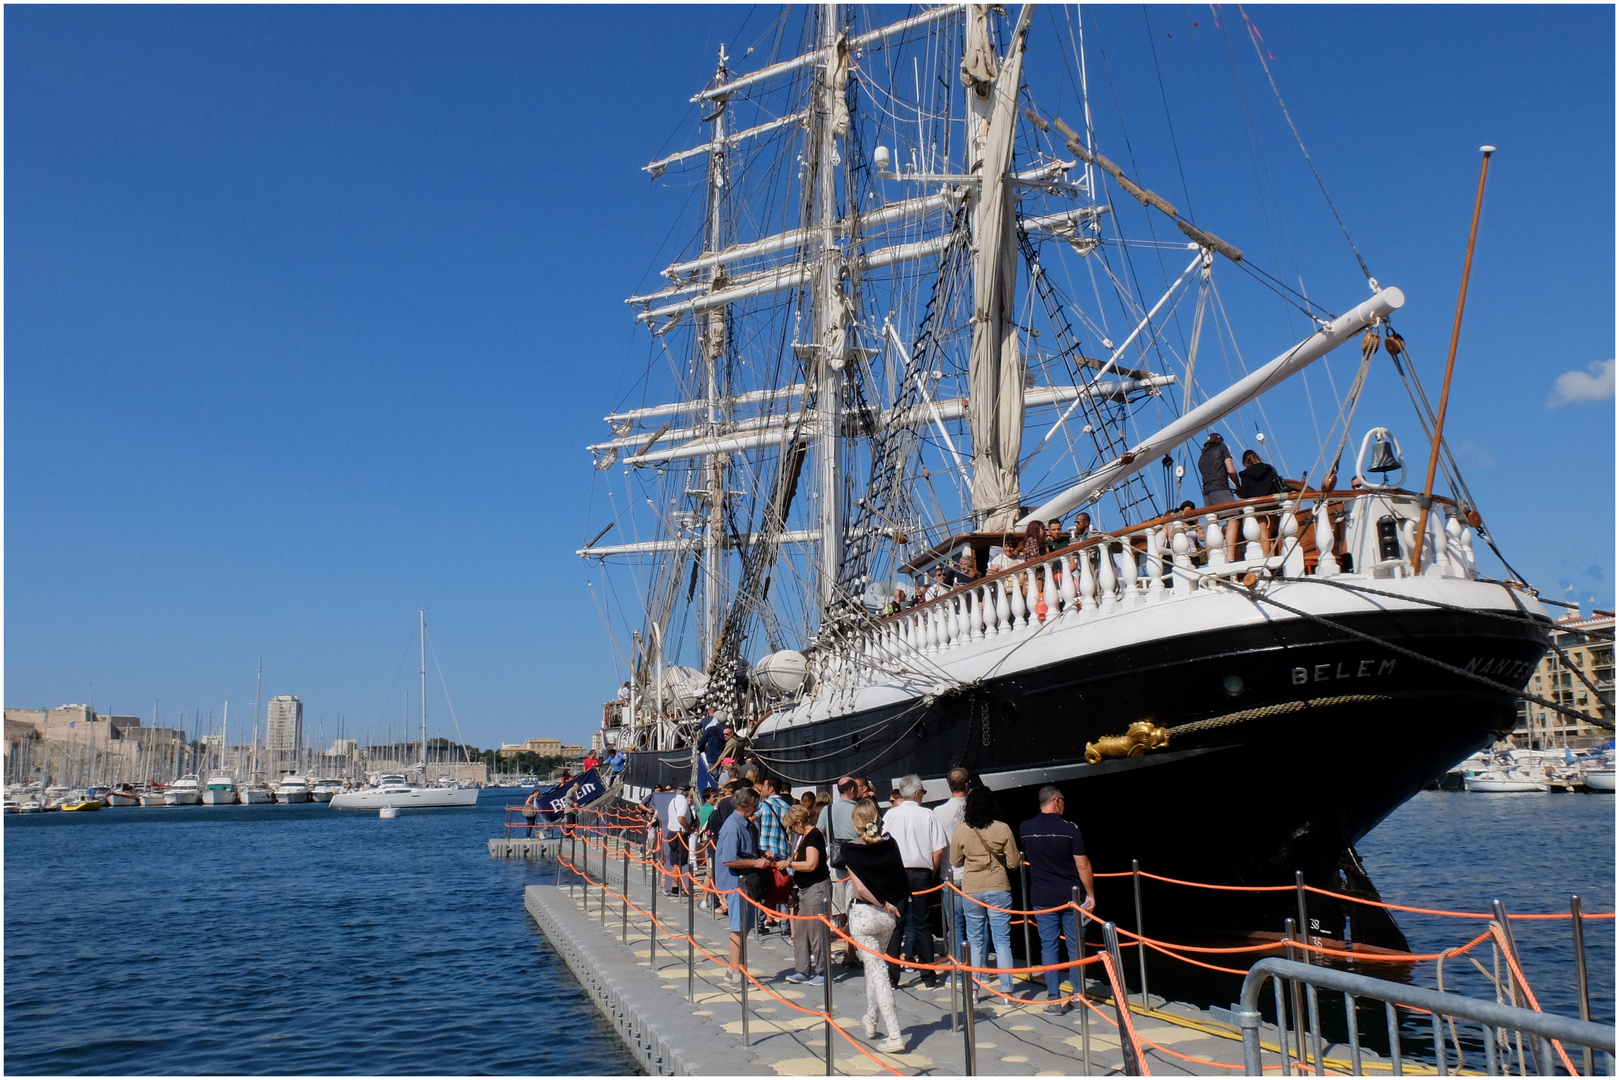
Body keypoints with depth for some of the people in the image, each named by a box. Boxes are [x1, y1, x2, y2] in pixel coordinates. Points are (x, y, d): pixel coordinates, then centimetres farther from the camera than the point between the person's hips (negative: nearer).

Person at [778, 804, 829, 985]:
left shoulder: (814, 836, -16)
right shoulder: (804, 836, 14)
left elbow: (811, 864, -24)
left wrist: (789, 863, -15)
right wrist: (785, 861, 6)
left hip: (817, 887, -10)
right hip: (805, 888, 10)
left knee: (816, 929, -4)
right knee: (800, 929, 11)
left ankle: (822, 972, 5)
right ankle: (802, 970, 17)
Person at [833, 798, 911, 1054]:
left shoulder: (850, 850, -11)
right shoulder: (890, 845, -2)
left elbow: (860, 887, -16)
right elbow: (900, 879, -3)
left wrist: (883, 905, -7)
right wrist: (891, 907, 1)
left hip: (864, 914, -4)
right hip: (889, 916, 5)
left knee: (877, 972, -1)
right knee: (872, 963, 25)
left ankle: (895, 1036, -5)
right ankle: (871, 1019, 37)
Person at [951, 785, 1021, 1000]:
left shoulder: (960, 831, -6)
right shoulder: (1002, 829, -9)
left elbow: (955, 862, 5)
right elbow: (1014, 862, -4)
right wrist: (1021, 859, 18)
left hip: (971, 891, 1)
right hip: (998, 888, -1)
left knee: (975, 941, 12)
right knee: (1002, 941, 5)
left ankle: (973, 989, 15)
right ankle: (1006, 991, 6)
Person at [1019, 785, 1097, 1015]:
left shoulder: (1024, 829, -2)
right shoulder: (1070, 828, -11)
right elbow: (1082, 865, -9)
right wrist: (1090, 894, 0)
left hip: (1042, 898, 2)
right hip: (1071, 896, -1)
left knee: (1048, 946, 6)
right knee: (1075, 946, 11)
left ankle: (1054, 1000, 4)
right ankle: (1079, 995, 20)